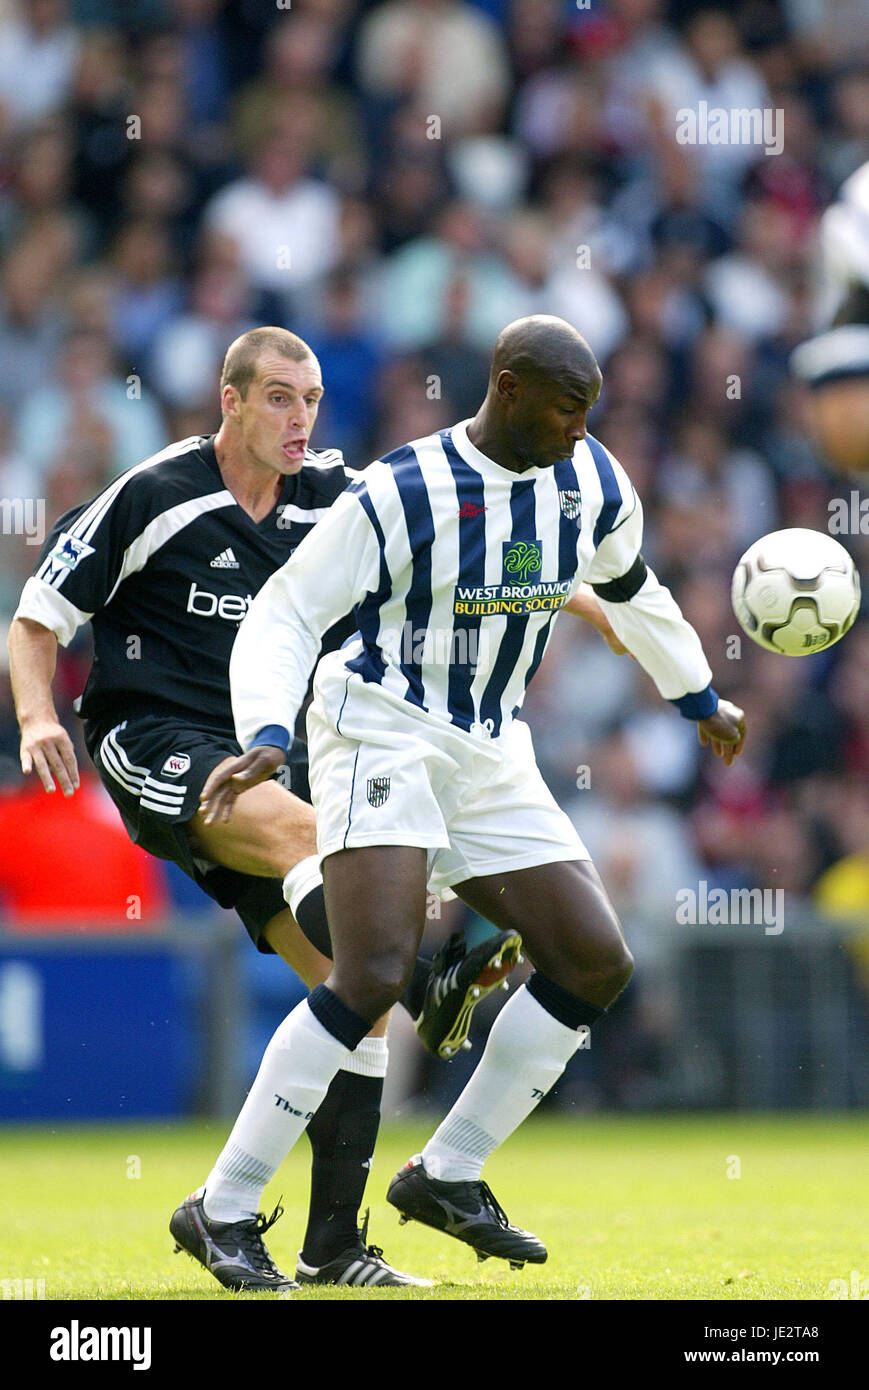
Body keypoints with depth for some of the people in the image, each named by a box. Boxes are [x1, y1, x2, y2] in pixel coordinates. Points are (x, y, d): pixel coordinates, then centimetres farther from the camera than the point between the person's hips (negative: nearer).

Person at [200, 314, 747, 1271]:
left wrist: (698, 700, 38)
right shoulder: (401, 493, -15)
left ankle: (447, 1175, 8)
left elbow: (629, 589, 26)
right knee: (374, 975, -24)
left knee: (596, 962, -2)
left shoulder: (595, 485, 4)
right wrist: (265, 737, -28)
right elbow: (285, 614, -12)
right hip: (384, 739, -7)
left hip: (490, 761, 7)